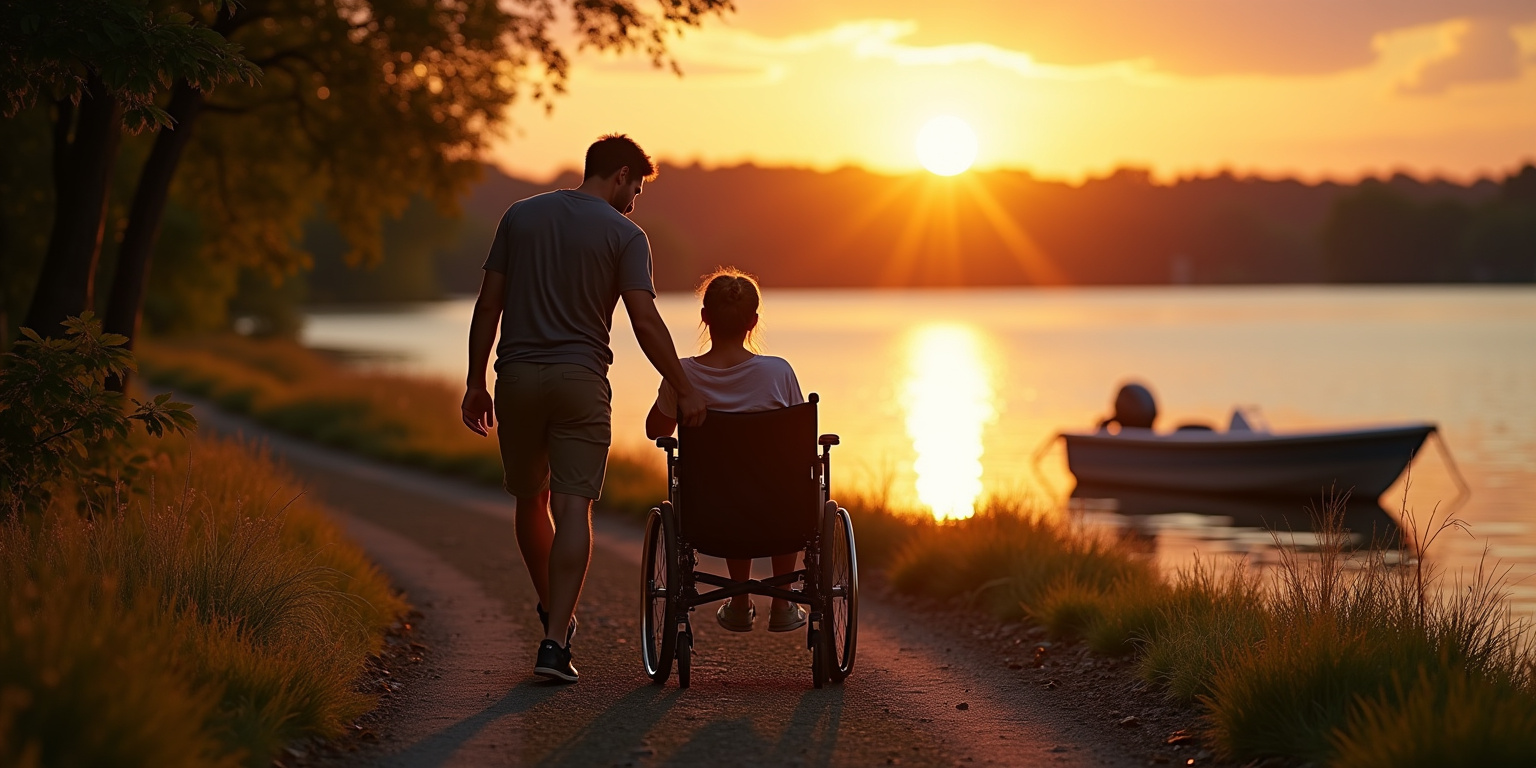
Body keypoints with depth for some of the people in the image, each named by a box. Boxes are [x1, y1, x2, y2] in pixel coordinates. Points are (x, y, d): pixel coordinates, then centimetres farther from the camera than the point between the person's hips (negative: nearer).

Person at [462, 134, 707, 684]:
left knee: (531, 499, 18)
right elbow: (645, 322, -10)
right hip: (581, 380, -3)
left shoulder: (520, 216, 9)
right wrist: (684, 391, -3)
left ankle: (551, 607, 34)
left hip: (517, 376, 3)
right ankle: (555, 639, -13)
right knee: (574, 506, -5)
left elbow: (488, 305, 6)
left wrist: (476, 382, 11)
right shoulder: (624, 234, -2)